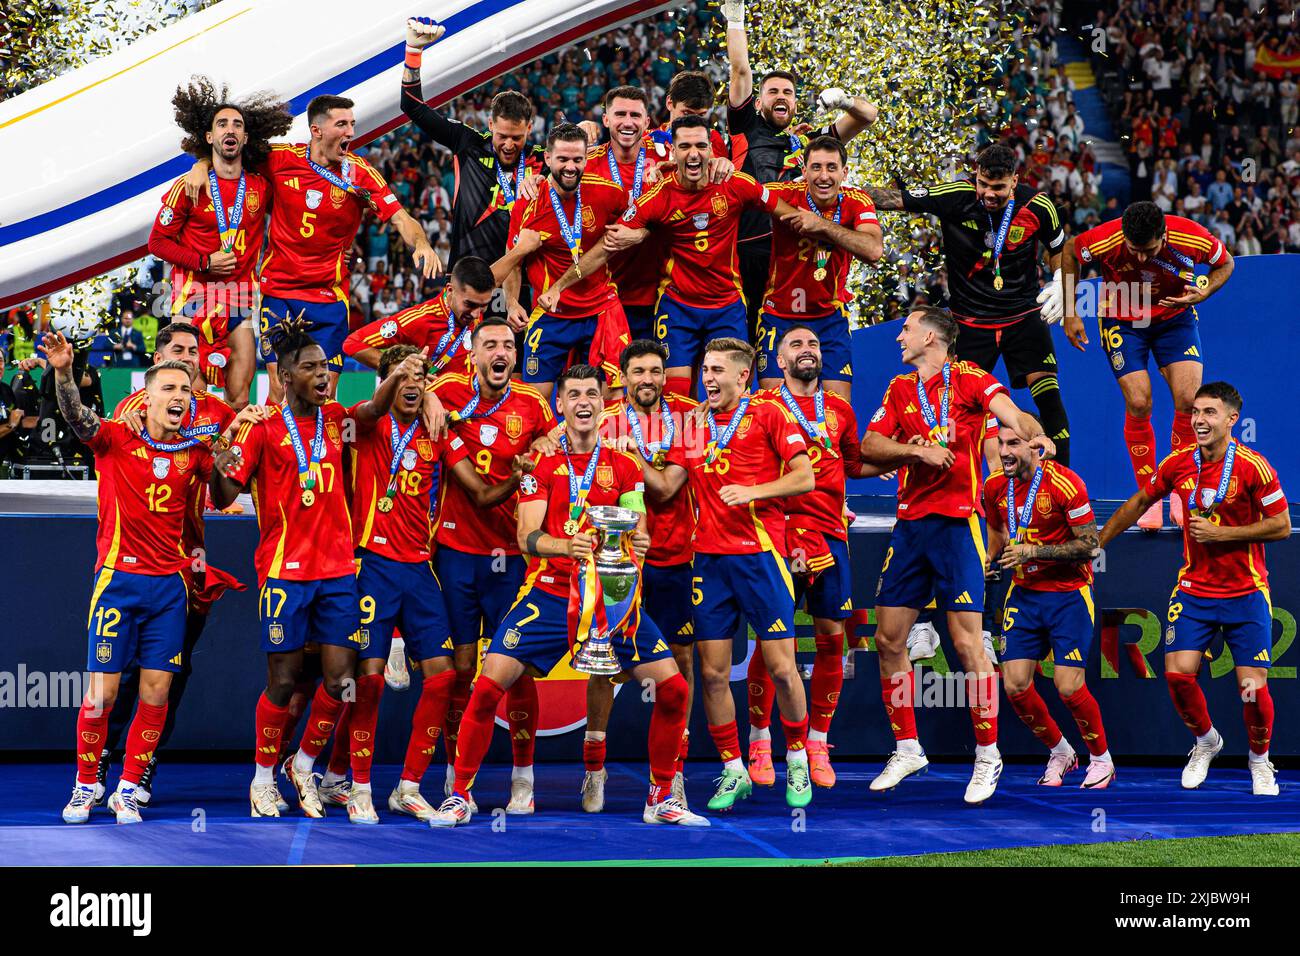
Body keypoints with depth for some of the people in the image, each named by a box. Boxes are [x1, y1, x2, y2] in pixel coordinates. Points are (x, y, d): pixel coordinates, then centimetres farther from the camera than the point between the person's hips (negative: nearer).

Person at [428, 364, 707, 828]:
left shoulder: (624, 467, 7)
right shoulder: (542, 462, 2)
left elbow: (637, 530, 1)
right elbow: (527, 536, -8)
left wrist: (638, 543, -24)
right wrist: (566, 545, -29)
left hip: (611, 595, 2)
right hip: (548, 593, -2)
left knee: (672, 689, -8)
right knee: (488, 687, -15)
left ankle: (661, 798, 9)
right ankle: (459, 795, 0)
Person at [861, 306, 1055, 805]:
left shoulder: (968, 378, -1)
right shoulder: (900, 389, 15)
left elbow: (1010, 413, -18)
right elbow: (870, 446, 5)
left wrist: (1035, 435, -39)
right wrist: (917, 450, -12)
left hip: (956, 521, -6)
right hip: (909, 522, 6)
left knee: (967, 642, -9)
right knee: (889, 640, 6)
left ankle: (987, 756, 1)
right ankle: (907, 749, 19)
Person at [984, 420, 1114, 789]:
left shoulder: (1065, 484, -18)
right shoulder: (995, 487, 0)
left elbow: (1089, 544, -17)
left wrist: (1033, 551, -23)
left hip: (1068, 594, -5)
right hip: (1023, 593, 5)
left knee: (1068, 688, -12)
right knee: (1015, 686, -4)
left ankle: (1102, 759, 13)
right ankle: (1060, 753, 20)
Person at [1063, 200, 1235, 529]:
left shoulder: (1193, 238, -28)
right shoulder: (1104, 241, -30)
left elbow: (1225, 264, -5)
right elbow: (1069, 251, -7)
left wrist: (1203, 293, -24)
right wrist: (1071, 314, -6)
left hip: (1175, 315, 1)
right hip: (1122, 320, -1)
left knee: (1189, 400, -14)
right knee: (1138, 405, -13)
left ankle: (1181, 497, 0)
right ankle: (1149, 499, 1)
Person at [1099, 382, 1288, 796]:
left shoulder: (1253, 466, -13)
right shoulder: (1178, 463, -2)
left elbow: (1281, 525, -10)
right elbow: (1139, 502, 15)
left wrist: (1220, 533, -17)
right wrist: (1095, 543, 18)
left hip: (1245, 592, -3)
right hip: (1193, 588, 3)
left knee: (1253, 686, -7)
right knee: (1178, 673, -11)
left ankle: (1260, 762, 20)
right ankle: (1206, 742, 18)